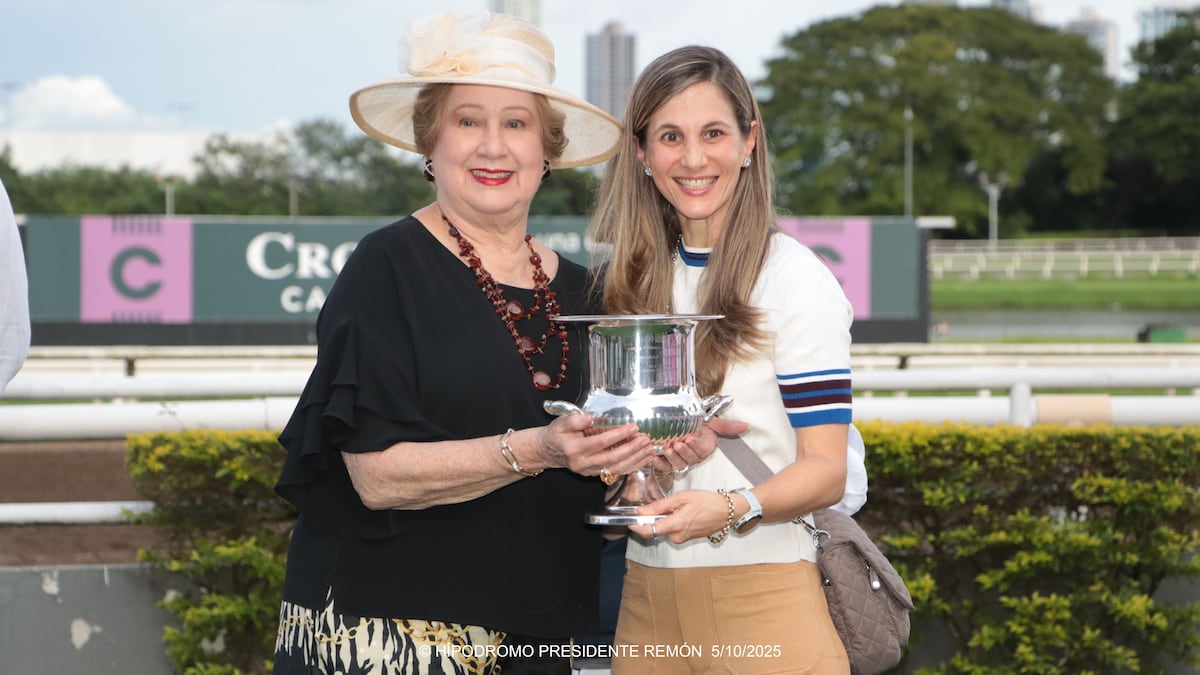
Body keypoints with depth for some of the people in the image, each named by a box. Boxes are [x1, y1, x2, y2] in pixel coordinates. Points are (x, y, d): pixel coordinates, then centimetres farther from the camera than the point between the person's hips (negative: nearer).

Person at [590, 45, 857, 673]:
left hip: (761, 597, -5)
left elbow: (825, 467, -11)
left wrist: (733, 506, -29)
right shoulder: (635, 281, 9)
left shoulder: (792, 278, -7)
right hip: (646, 596, 5)